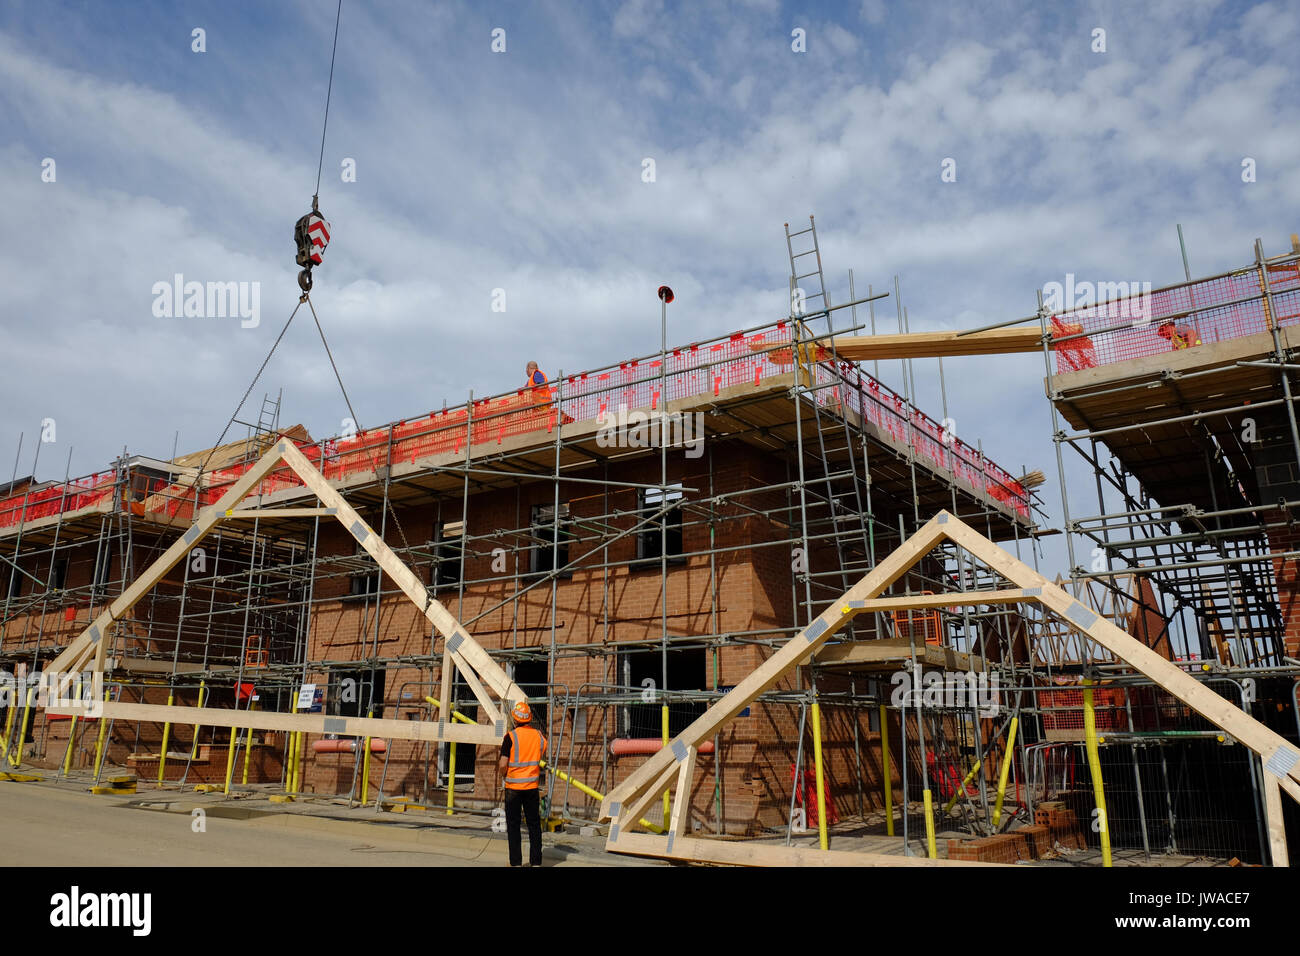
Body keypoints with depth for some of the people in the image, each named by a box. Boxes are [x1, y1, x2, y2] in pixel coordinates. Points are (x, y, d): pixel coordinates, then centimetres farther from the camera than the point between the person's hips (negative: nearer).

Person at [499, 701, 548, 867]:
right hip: (532, 786, 3)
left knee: (513, 825, 6)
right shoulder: (538, 736, -1)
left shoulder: (511, 737, -13)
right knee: (534, 824, 10)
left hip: (513, 786, -3)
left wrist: (502, 773, 6)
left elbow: (503, 765, -14)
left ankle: (516, 861, 8)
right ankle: (536, 861, 13)